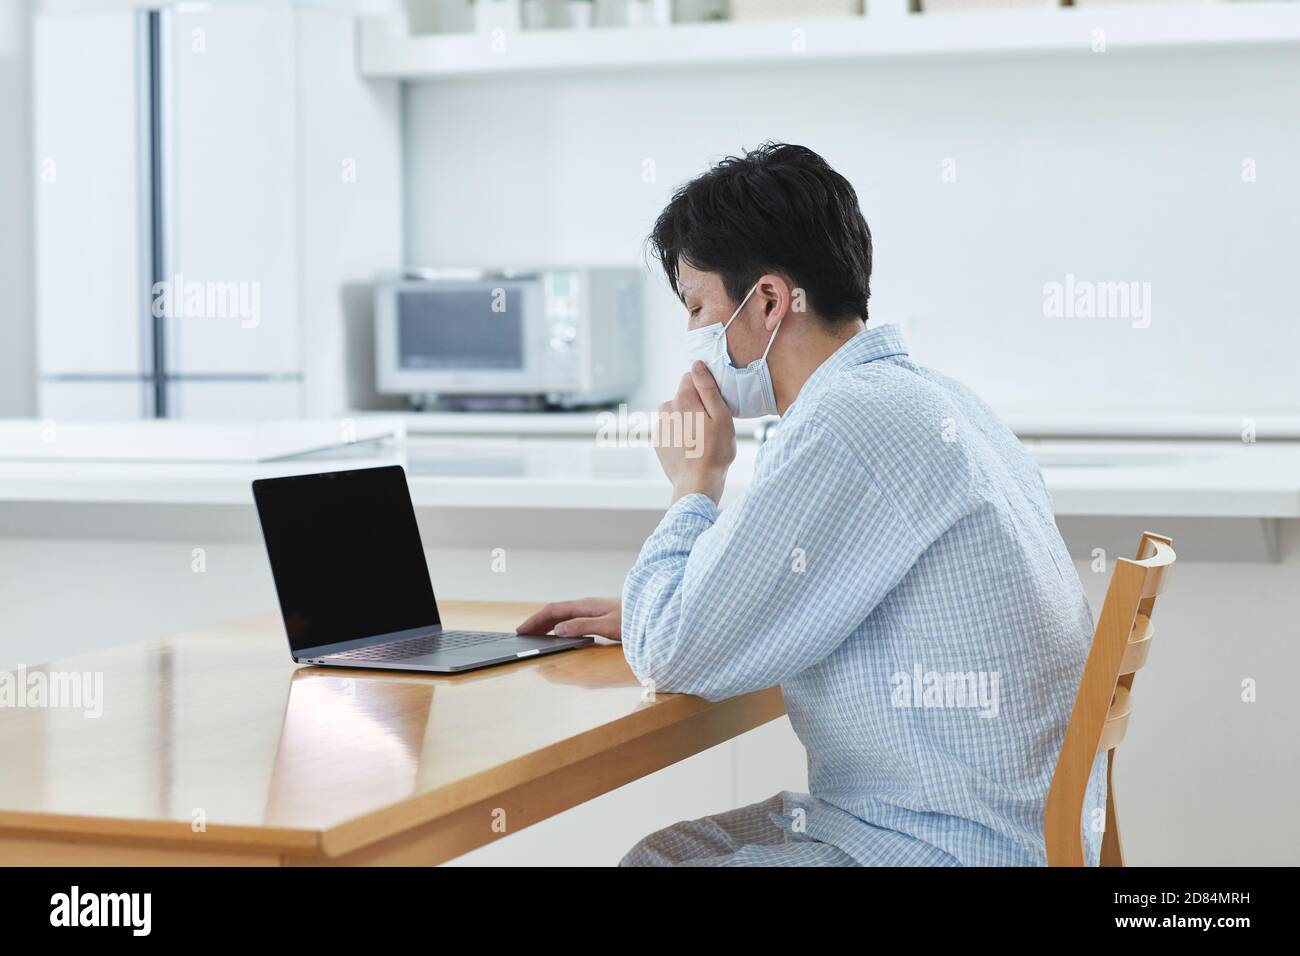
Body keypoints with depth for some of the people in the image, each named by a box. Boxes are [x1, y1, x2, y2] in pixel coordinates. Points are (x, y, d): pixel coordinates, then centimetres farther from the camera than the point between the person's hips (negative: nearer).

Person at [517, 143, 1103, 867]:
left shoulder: (845, 427, -21)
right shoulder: (928, 399, 12)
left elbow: (675, 658, -17)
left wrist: (697, 479, -1)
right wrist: (645, 614, 22)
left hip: (948, 849, -10)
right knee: (658, 852, 14)